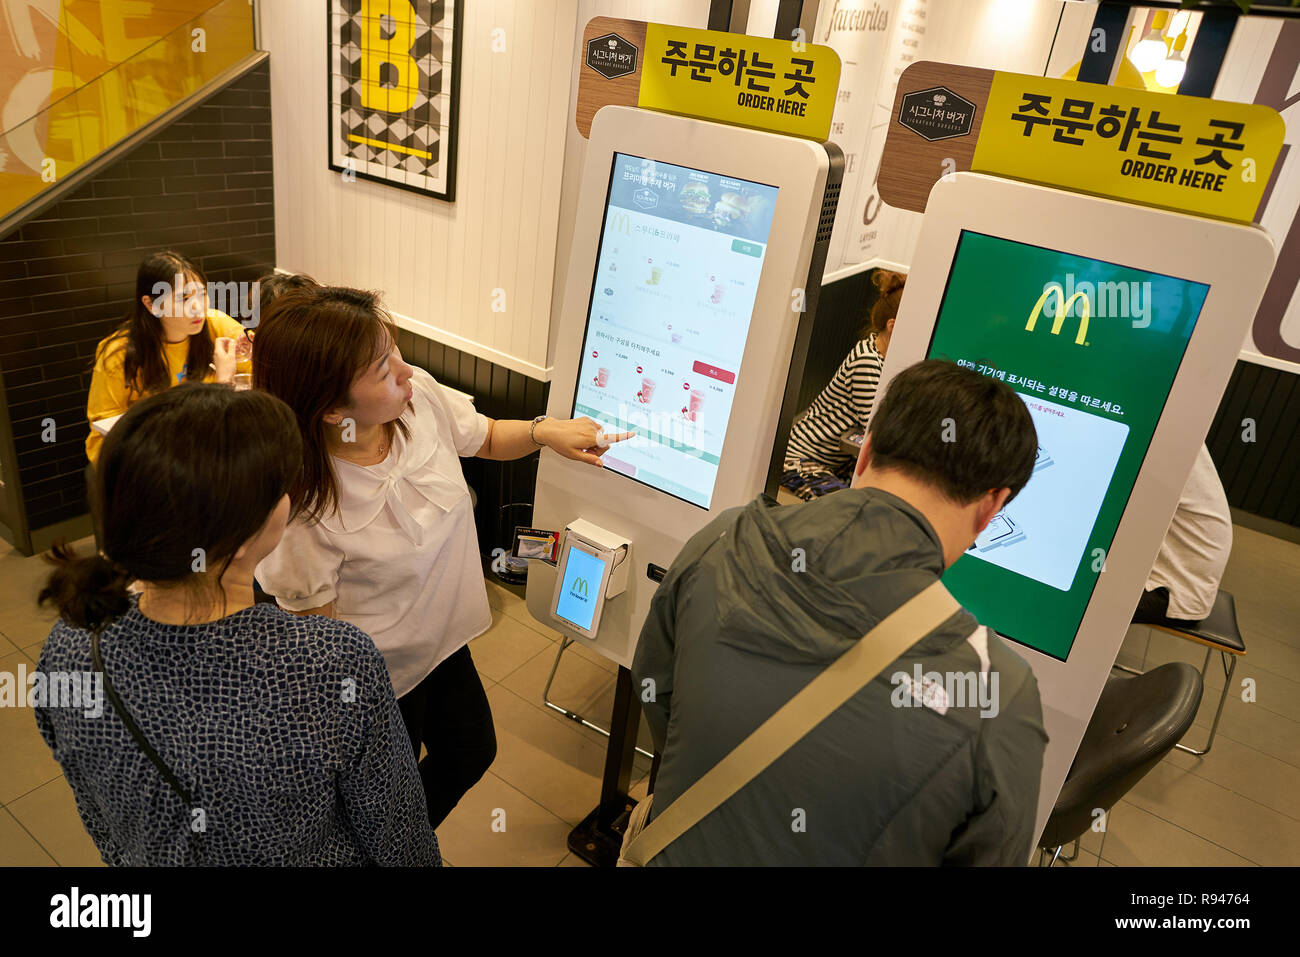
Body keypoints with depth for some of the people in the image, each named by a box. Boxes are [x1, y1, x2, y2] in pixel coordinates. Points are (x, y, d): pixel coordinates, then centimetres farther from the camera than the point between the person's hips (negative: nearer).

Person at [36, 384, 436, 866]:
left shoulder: (69, 650, -25)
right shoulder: (338, 665, -39)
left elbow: (100, 824, -5)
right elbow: (395, 835, -21)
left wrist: (123, 861, 14)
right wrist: (422, 860, -2)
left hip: (155, 858, 4)